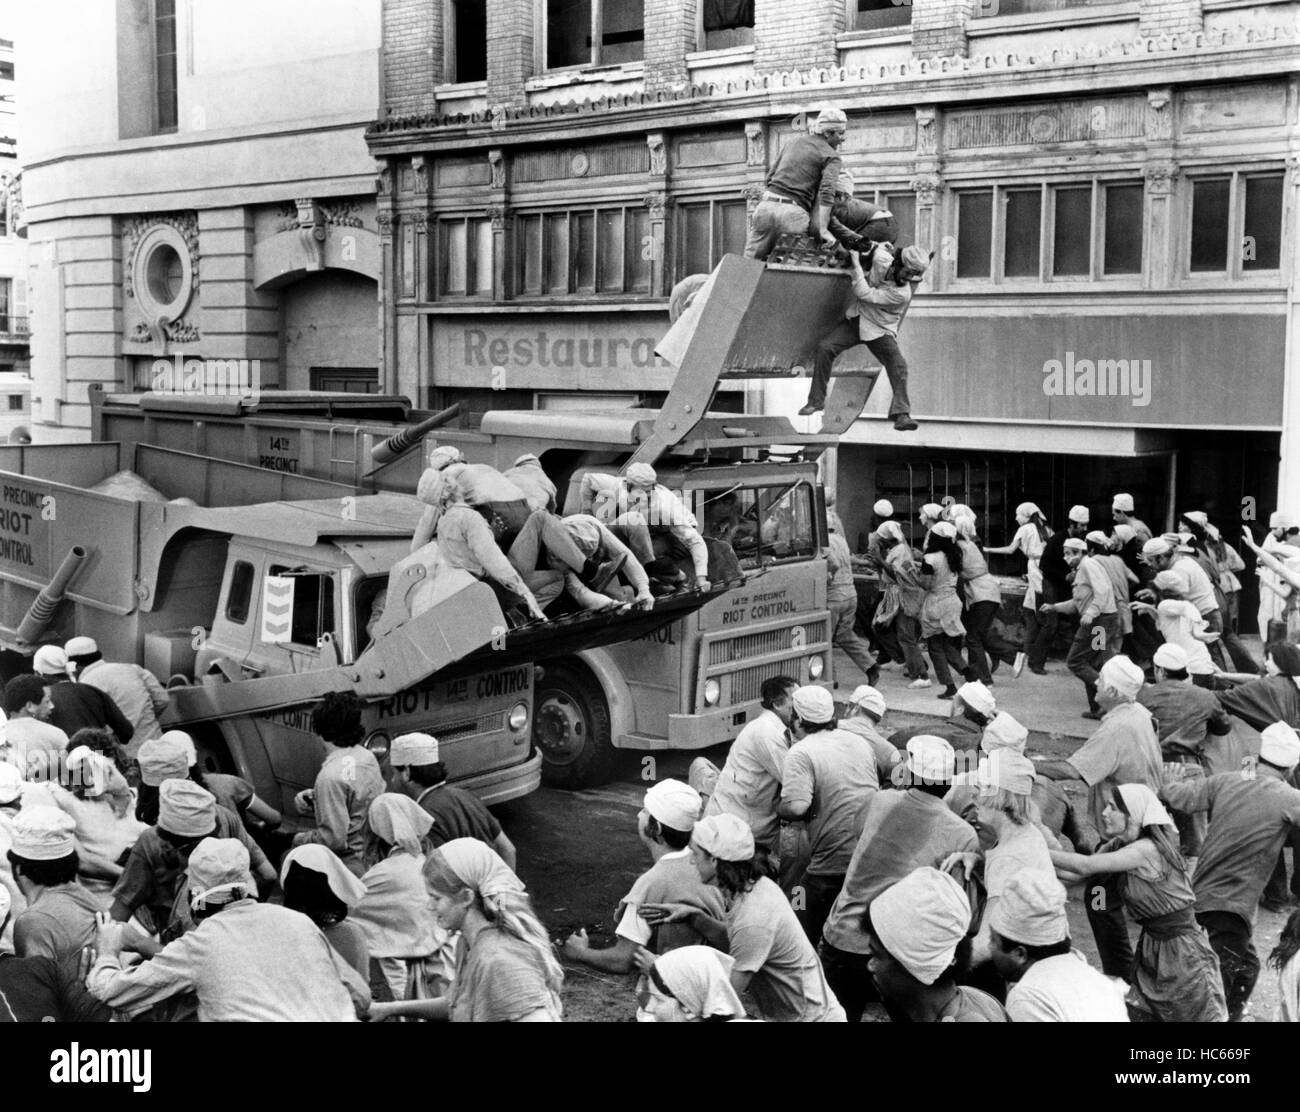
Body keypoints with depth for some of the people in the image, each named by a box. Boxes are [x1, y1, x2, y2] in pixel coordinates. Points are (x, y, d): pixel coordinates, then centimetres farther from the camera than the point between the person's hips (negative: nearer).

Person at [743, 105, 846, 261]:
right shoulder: (831, 157, 4)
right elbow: (827, 191, -13)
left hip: (767, 206, 5)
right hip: (794, 213, -5)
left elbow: (770, 177, 22)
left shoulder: (794, 141, 21)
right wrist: (823, 230, -19)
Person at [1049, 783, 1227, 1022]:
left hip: (1181, 949, -8)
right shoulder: (1117, 847, 0)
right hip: (1151, 946, 8)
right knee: (1134, 1012, 8)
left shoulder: (1147, 849, -25)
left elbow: (1086, 866, -28)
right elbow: (1075, 875, -4)